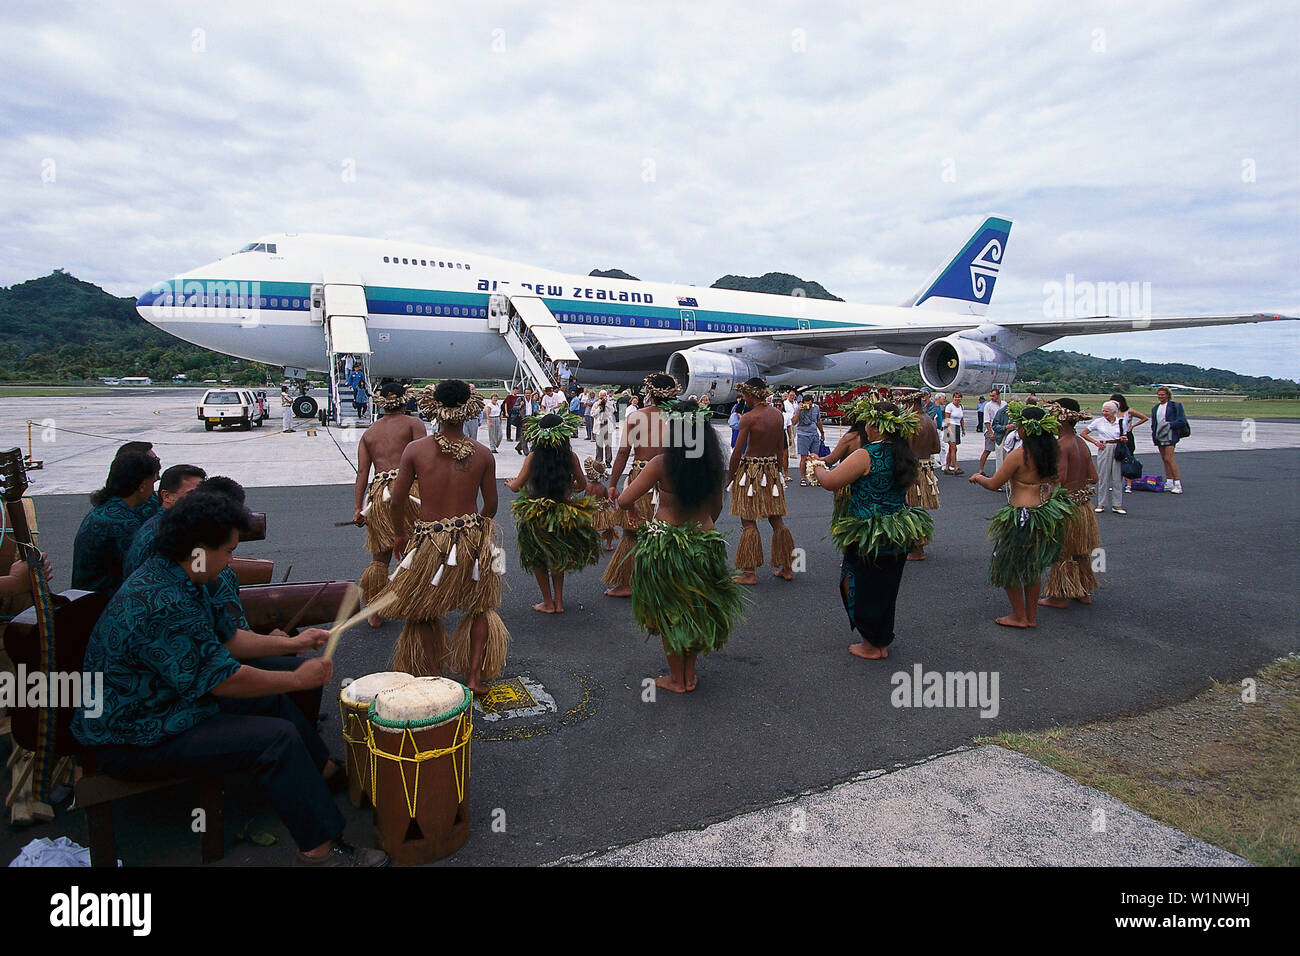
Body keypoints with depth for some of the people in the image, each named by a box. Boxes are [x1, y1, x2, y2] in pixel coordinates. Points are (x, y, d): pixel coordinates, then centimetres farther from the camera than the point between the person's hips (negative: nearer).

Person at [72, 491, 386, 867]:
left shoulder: (178, 580, 3)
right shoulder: (163, 606, -31)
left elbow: (223, 638, 14)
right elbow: (223, 679, -27)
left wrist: (290, 643, 10)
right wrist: (299, 679, -16)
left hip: (167, 702, 11)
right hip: (135, 740, -11)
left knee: (271, 699, 16)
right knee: (278, 738, -20)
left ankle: (327, 772, 32)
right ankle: (320, 850, -11)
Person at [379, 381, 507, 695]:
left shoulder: (415, 450, -8)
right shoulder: (483, 454, -5)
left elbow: (397, 500, -3)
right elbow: (491, 506, 1)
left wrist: (399, 534, 14)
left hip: (429, 540, -1)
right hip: (473, 538, 1)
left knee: (421, 612, 19)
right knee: (480, 608, 21)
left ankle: (431, 677, 22)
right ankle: (474, 676, 18)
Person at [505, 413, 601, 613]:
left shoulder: (533, 458, -10)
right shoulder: (570, 456, -6)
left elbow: (516, 486, -6)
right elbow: (582, 484, 4)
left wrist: (510, 482, 17)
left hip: (537, 517, -2)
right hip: (564, 516, 2)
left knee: (538, 559, 18)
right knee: (557, 558, 24)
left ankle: (548, 602, 22)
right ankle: (559, 601, 26)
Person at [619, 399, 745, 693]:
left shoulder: (661, 463, -15)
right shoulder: (714, 464, -4)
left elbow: (624, 501, -15)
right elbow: (716, 508, 9)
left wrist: (634, 509, 7)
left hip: (664, 543, -3)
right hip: (705, 542, 3)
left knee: (669, 614, 14)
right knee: (696, 611, 21)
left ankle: (677, 679, 25)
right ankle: (690, 676, 31)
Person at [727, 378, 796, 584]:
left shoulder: (749, 417, -14)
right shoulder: (778, 415, 6)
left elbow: (737, 452, -14)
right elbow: (781, 449, 11)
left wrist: (729, 478, -4)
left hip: (751, 470, -7)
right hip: (772, 469, 7)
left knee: (748, 523, 0)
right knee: (777, 520, 13)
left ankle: (749, 573, 4)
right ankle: (787, 568, 19)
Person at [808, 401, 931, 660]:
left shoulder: (865, 456, -20)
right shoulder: (905, 456, 3)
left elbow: (829, 483, -16)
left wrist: (818, 466, 4)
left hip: (868, 538, -7)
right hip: (900, 538, 7)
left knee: (862, 587, 10)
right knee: (886, 589, 19)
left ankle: (870, 646, 22)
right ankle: (883, 642, 32)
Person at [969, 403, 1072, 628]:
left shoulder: (1019, 455, -20)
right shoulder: (1052, 451, 0)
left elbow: (994, 484, -12)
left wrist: (978, 477, 8)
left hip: (1023, 516, -8)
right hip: (1047, 514, 8)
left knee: (1008, 567, 10)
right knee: (1034, 567, 20)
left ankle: (1019, 616, 19)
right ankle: (1031, 616, 30)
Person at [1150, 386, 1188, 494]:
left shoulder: (1175, 405, -2)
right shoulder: (1155, 407, 16)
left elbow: (1182, 420, -8)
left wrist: (1170, 425, -17)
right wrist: (1154, 435, 11)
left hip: (1170, 435, -7)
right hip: (1159, 436, 7)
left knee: (1169, 459, -16)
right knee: (1164, 460, 9)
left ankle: (1178, 484, -13)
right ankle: (1169, 483, 15)